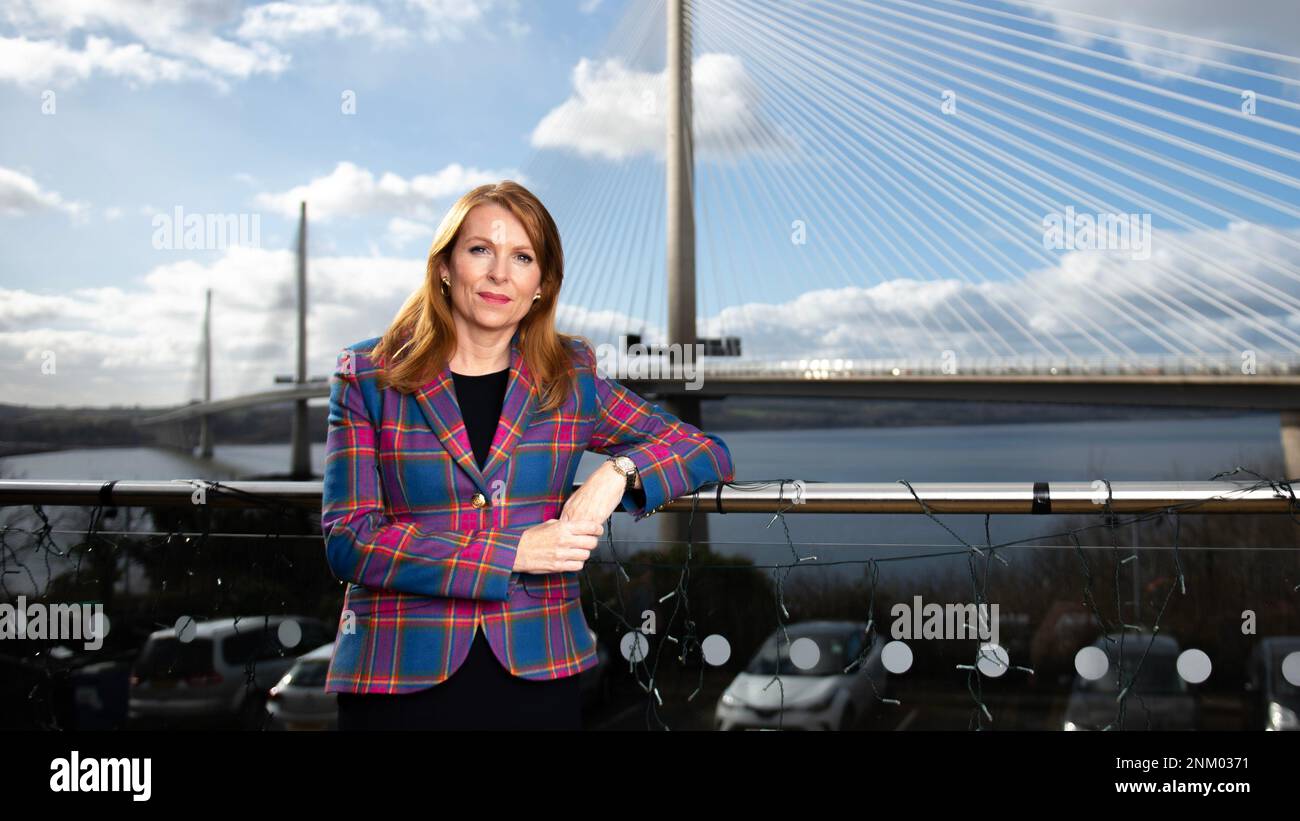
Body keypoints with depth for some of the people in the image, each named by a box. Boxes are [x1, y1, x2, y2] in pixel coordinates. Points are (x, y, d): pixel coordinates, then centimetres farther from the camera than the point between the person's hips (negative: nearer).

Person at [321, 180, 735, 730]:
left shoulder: (571, 378, 4)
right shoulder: (366, 377, 0)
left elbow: (710, 453, 7)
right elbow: (347, 541, -8)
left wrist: (618, 472, -13)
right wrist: (509, 554, -17)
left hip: (537, 675, 2)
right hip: (398, 678, -1)